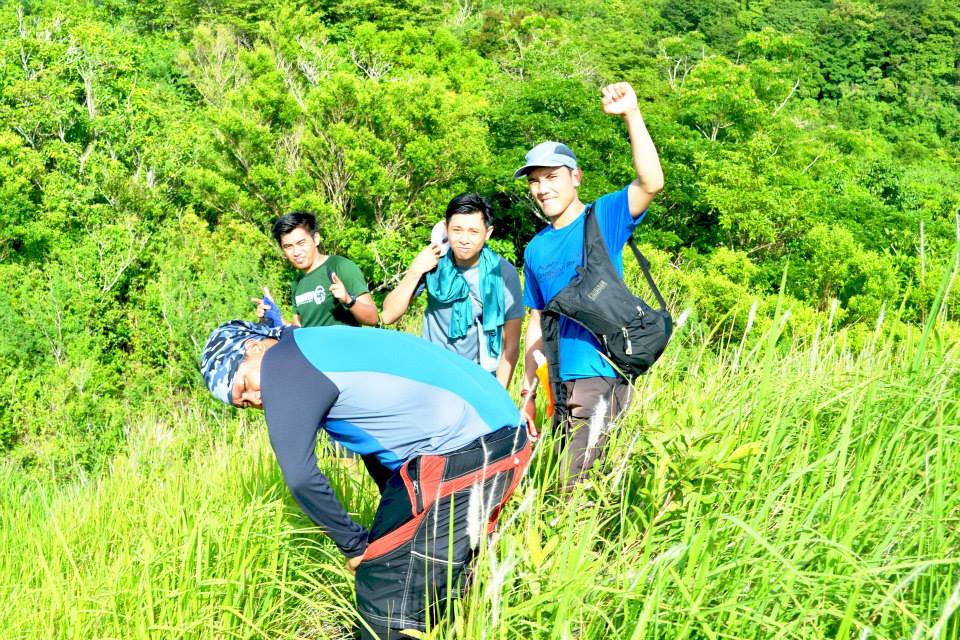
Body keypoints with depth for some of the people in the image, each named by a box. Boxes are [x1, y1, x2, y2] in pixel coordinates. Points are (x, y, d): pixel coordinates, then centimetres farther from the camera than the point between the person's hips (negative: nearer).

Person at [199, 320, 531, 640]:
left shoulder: (280, 365, -5)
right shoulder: (324, 344, 23)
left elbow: (300, 475, -11)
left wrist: (355, 545, 0)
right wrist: (396, 513, 29)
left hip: (459, 451, -10)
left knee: (385, 588, 2)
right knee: (441, 580, 24)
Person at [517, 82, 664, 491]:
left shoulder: (604, 218, -3)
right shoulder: (535, 250, 13)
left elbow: (652, 182, -21)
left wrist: (632, 115, -29)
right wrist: (528, 387, 11)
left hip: (600, 375, -6)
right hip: (560, 380, 6)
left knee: (577, 488, -11)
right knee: (564, 483, 13)